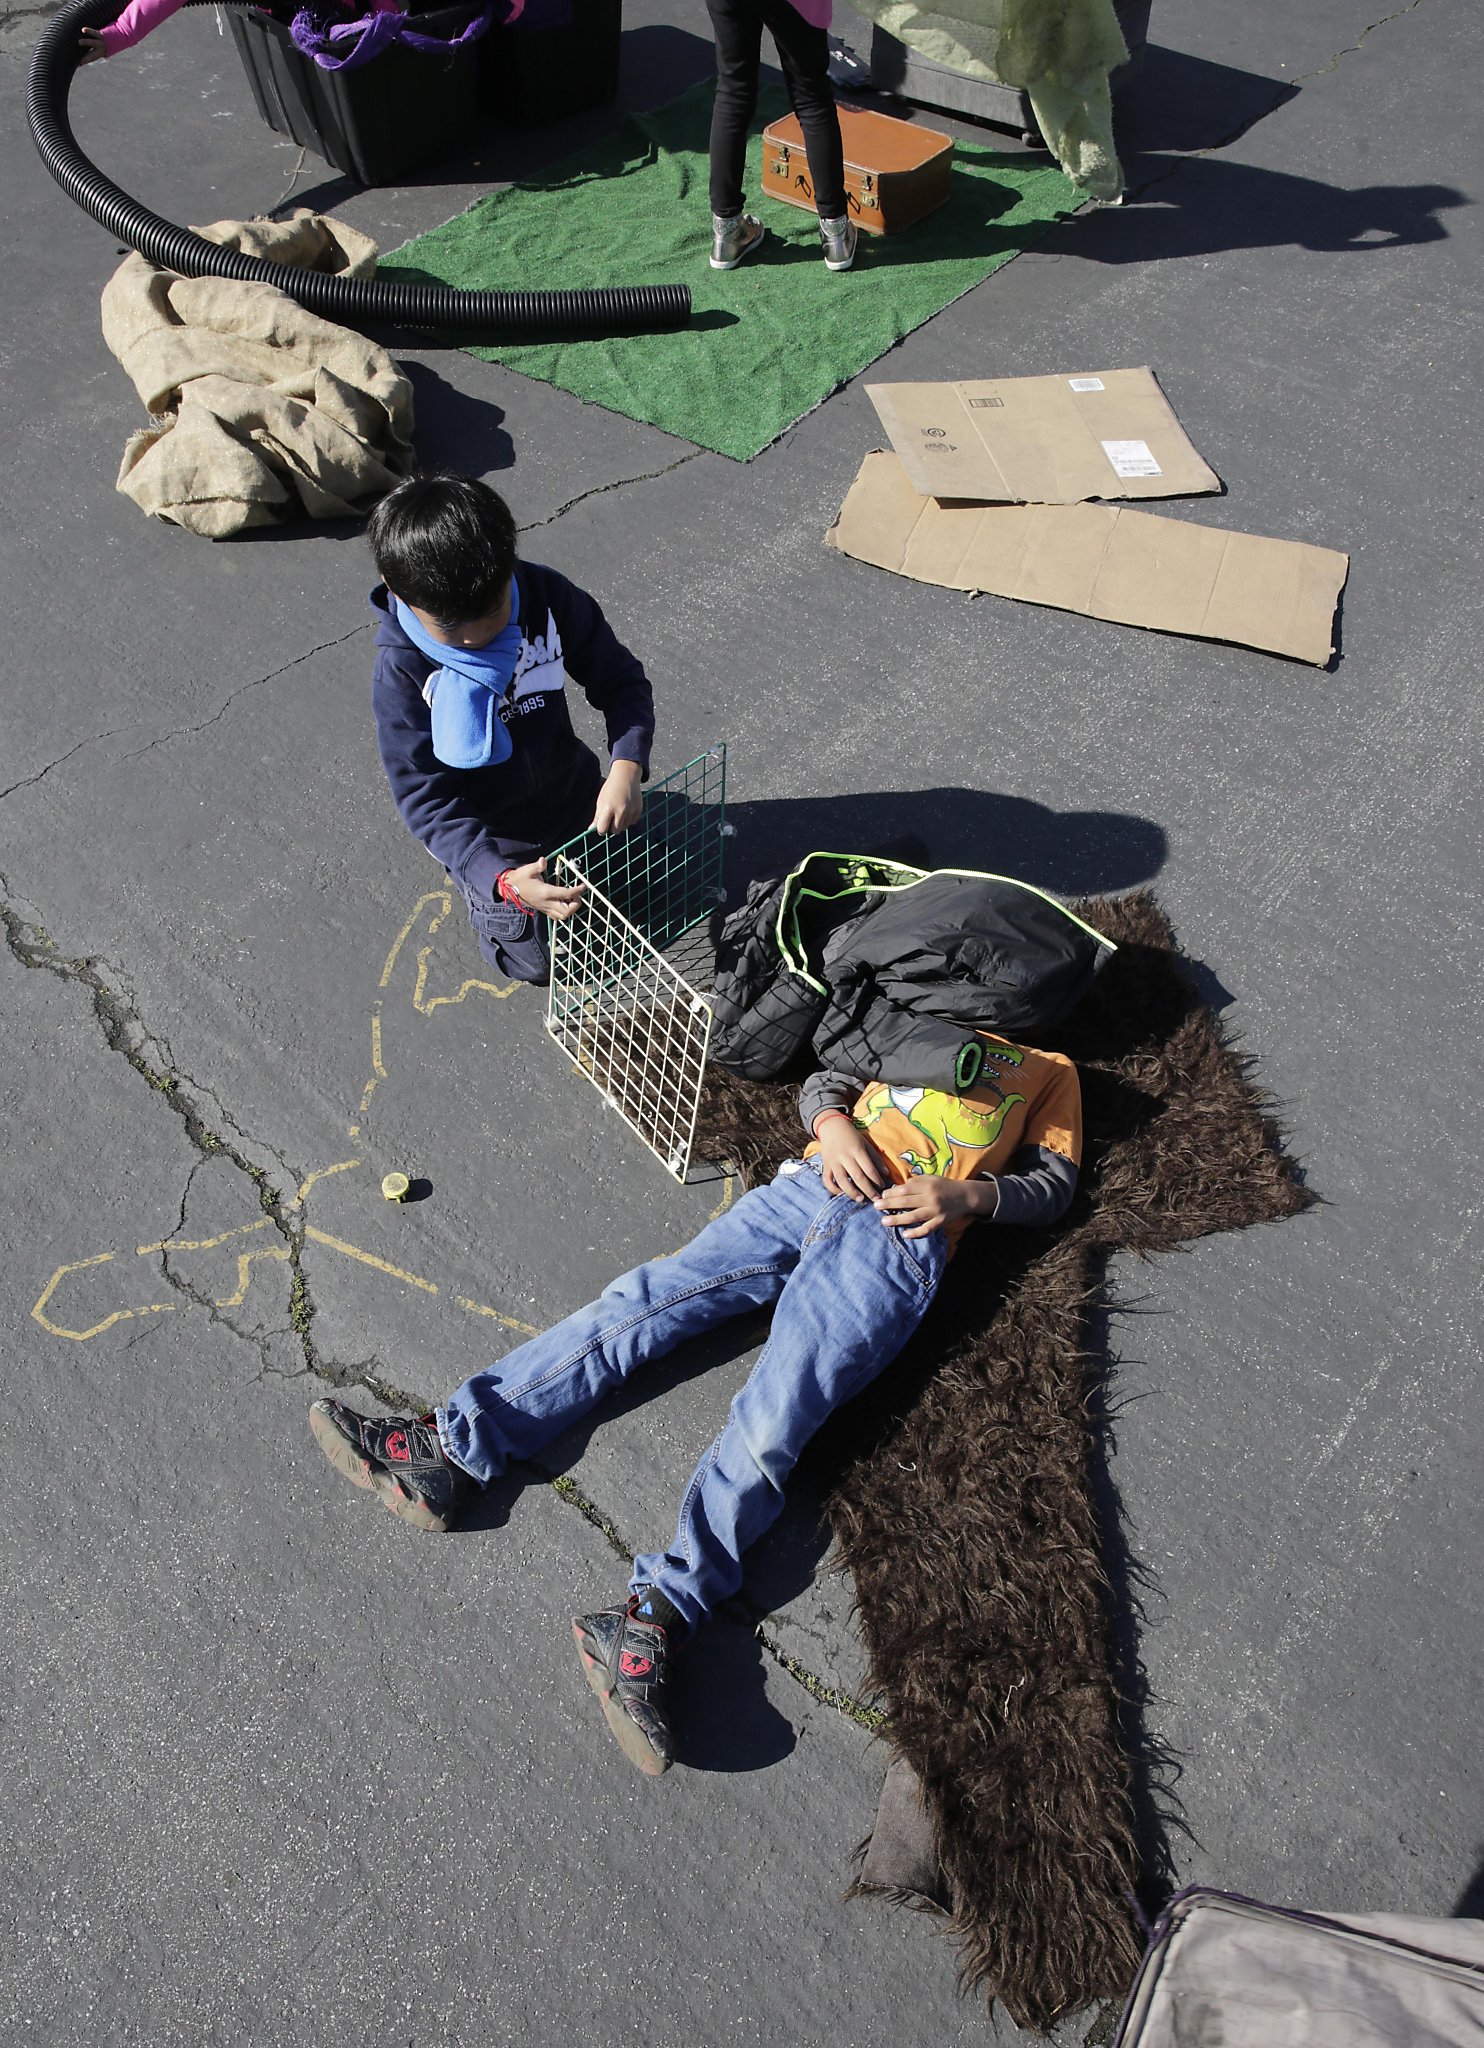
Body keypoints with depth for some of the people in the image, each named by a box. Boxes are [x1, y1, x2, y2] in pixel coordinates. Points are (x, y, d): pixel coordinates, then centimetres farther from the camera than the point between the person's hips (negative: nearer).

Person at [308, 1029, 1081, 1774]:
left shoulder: (1052, 1070, 27)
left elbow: (1054, 1185, 16)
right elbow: (822, 1082, 25)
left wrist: (968, 1190, -4)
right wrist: (835, 1124, 0)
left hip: (898, 1232, -3)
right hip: (809, 1186, 3)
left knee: (770, 1421, -22)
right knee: (636, 1303, -13)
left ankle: (654, 1618, -31)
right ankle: (449, 1450, -16)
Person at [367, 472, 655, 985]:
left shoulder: (548, 596, -21)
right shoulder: (401, 673, -28)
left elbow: (621, 680, -13)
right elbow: (426, 800, -27)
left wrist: (626, 768, -33)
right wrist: (502, 880, -42)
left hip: (574, 794, 4)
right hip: (493, 840, -3)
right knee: (535, 960, 12)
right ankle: (476, 890, 36)